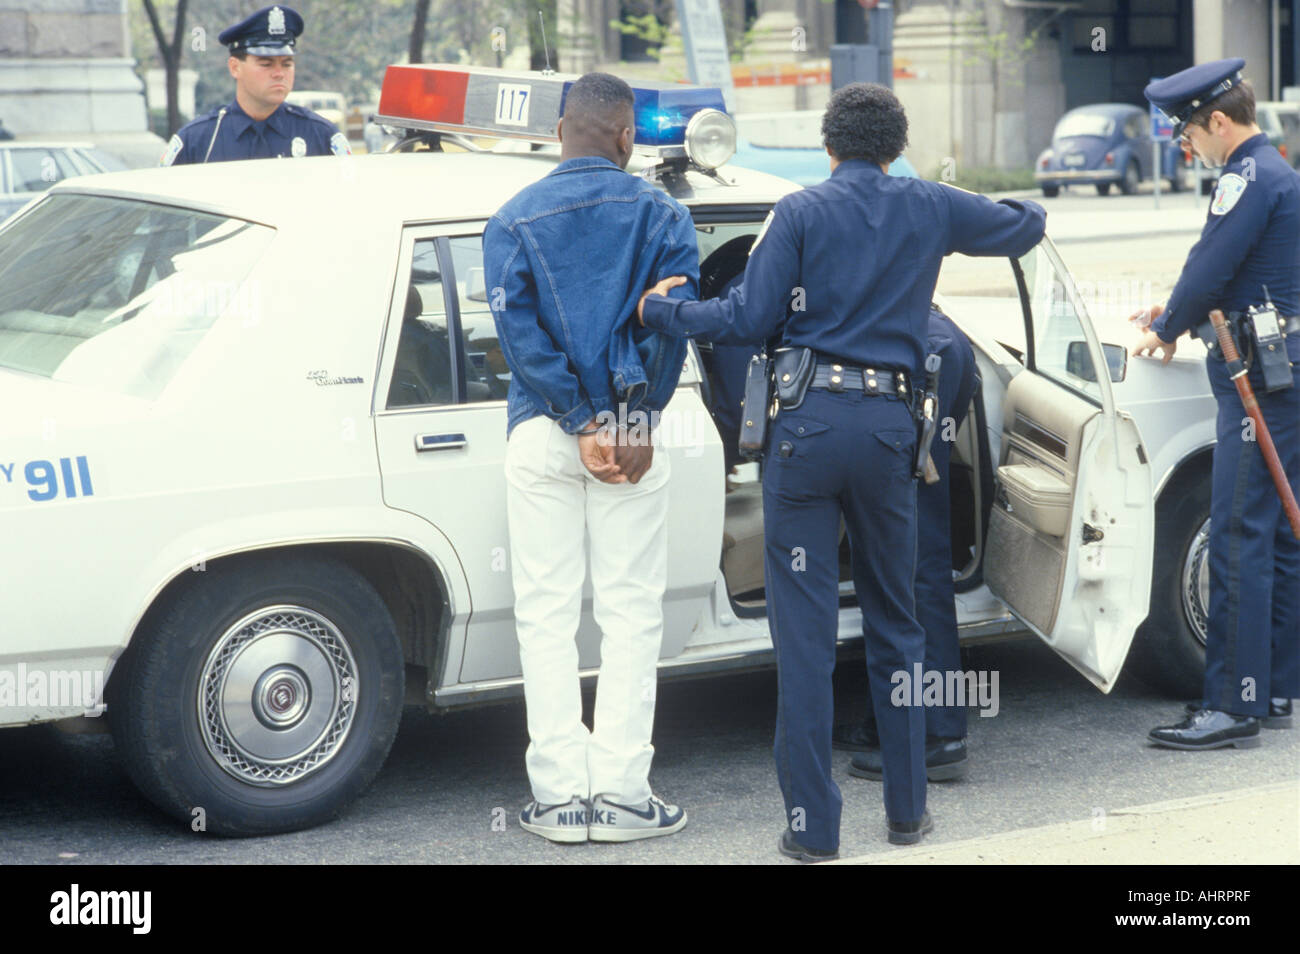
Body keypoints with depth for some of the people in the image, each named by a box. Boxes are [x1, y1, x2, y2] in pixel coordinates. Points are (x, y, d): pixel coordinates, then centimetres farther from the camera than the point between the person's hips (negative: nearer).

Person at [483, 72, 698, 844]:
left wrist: (581, 424, -9)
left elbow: (519, 330, -7)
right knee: (631, 613, 5)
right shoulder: (661, 215, 2)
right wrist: (635, 420, -7)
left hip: (543, 436, 1)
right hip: (632, 433, -1)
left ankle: (560, 794, 5)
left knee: (547, 614, 5)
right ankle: (621, 791, 4)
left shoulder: (514, 221, 4)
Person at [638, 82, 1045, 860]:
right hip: (889, 425, 3)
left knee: (805, 632, -1)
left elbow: (749, 318, -5)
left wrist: (660, 312, 10)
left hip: (808, 423, -3)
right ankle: (908, 808, 22)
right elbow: (1023, 228, 25)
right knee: (896, 625, 16)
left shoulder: (802, 212, 0)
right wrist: (1025, 210, 48)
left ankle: (814, 824, 0)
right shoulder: (929, 208, 9)